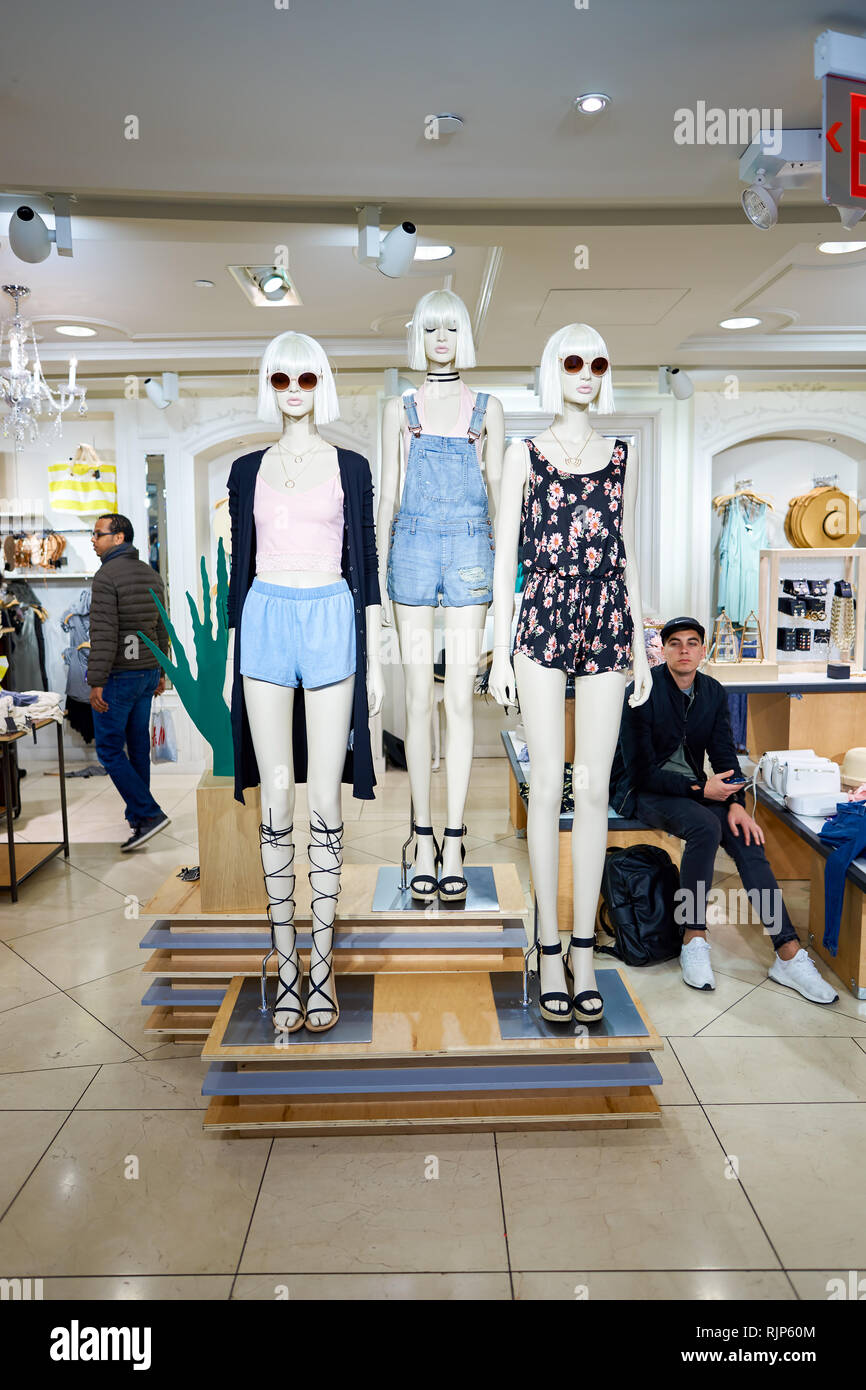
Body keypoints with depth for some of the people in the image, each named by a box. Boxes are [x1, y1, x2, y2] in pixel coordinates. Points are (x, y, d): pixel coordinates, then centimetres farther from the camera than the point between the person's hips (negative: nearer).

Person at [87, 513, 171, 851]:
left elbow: (104, 634, -21)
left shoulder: (106, 576, -14)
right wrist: (161, 672, 21)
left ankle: (149, 814, -8)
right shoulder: (152, 576, 11)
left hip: (118, 677, -8)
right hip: (147, 673, 8)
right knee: (138, 746, 13)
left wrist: (96, 682, -19)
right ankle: (137, 816, 20)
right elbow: (161, 630, 15)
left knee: (109, 750, -2)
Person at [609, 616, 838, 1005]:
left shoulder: (713, 692, 4)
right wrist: (700, 789, -25)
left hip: (692, 787, 5)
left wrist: (736, 803, -16)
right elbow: (641, 769, -18)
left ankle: (789, 956, -20)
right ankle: (694, 940, -21)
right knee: (705, 826, -34)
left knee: (745, 837, -20)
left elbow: (725, 754, 3)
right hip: (642, 791, -5)